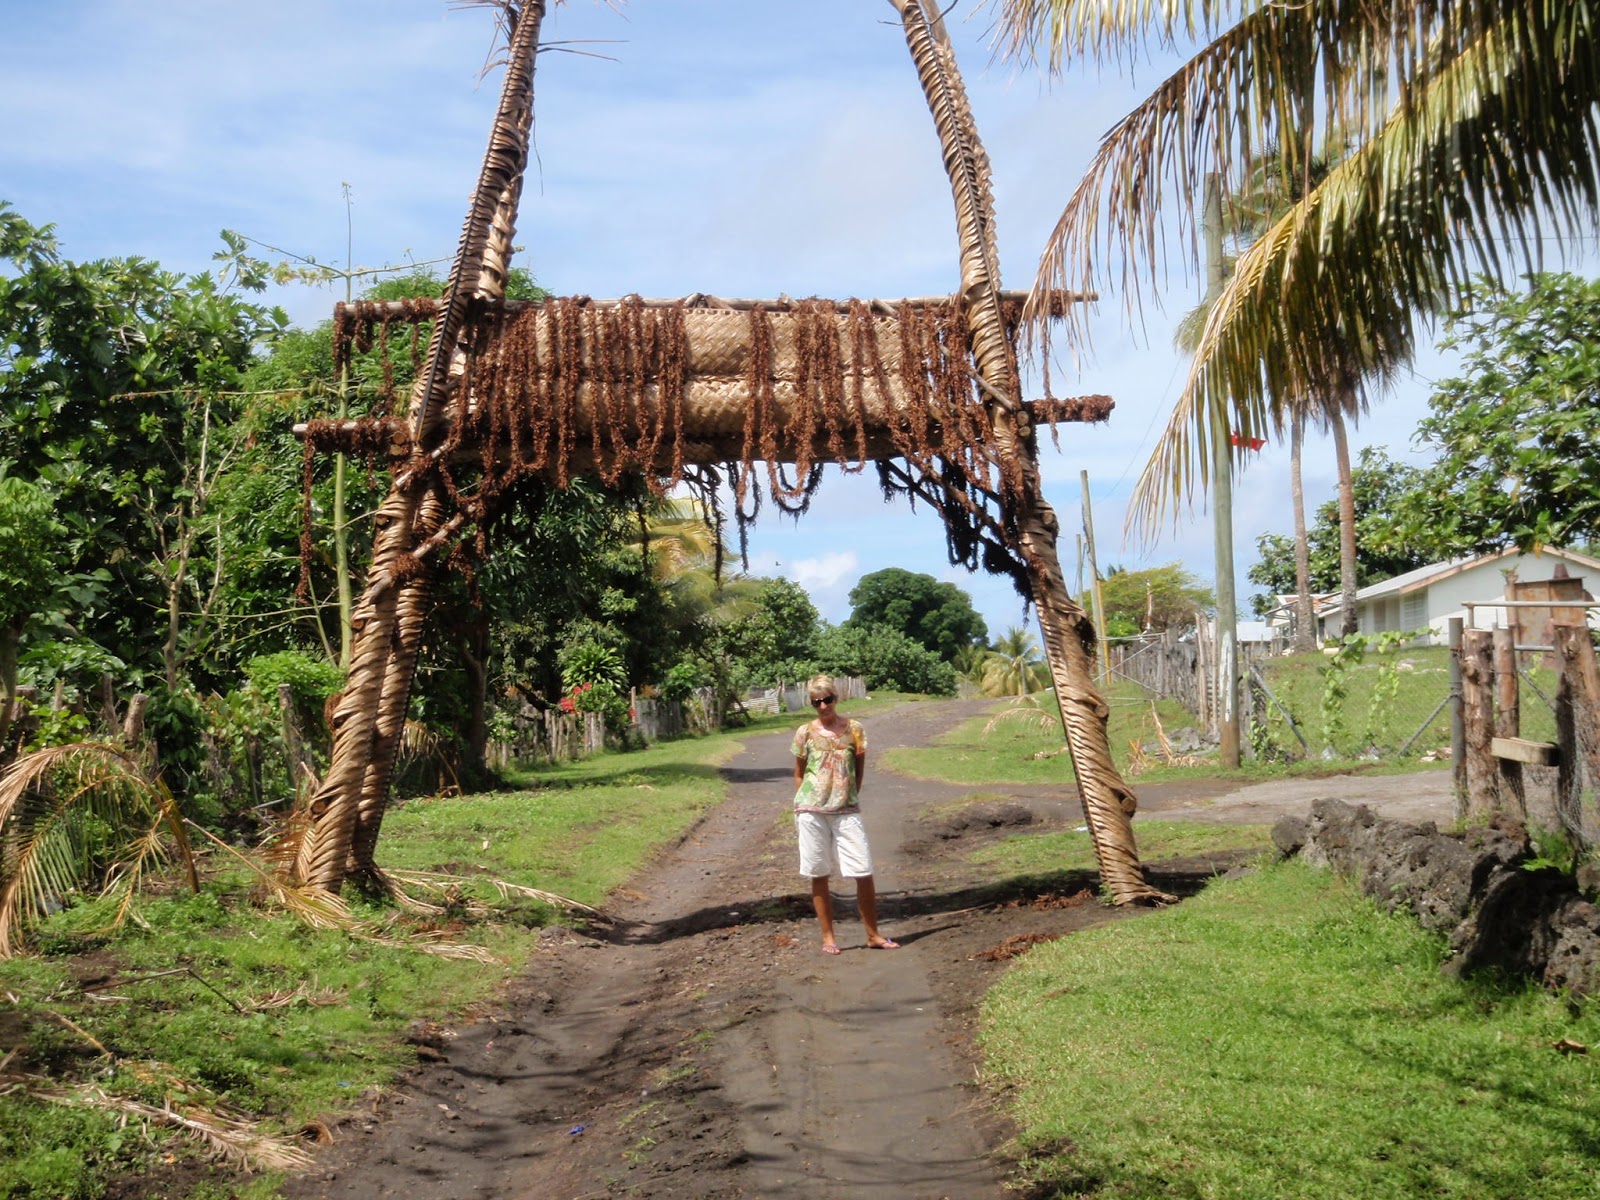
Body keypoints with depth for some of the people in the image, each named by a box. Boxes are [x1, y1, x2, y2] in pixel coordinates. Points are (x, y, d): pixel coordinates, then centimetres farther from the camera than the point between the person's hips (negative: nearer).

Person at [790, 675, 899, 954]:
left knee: (864, 873, -2)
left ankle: (873, 935, 12)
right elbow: (799, 774, 11)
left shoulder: (854, 729, 3)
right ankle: (828, 937, 16)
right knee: (819, 876, 6)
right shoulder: (805, 732, 3)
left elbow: (859, 770, 10)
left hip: (847, 810, 0)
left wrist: (849, 796, 4)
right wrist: (801, 807, 5)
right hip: (811, 811, 0)